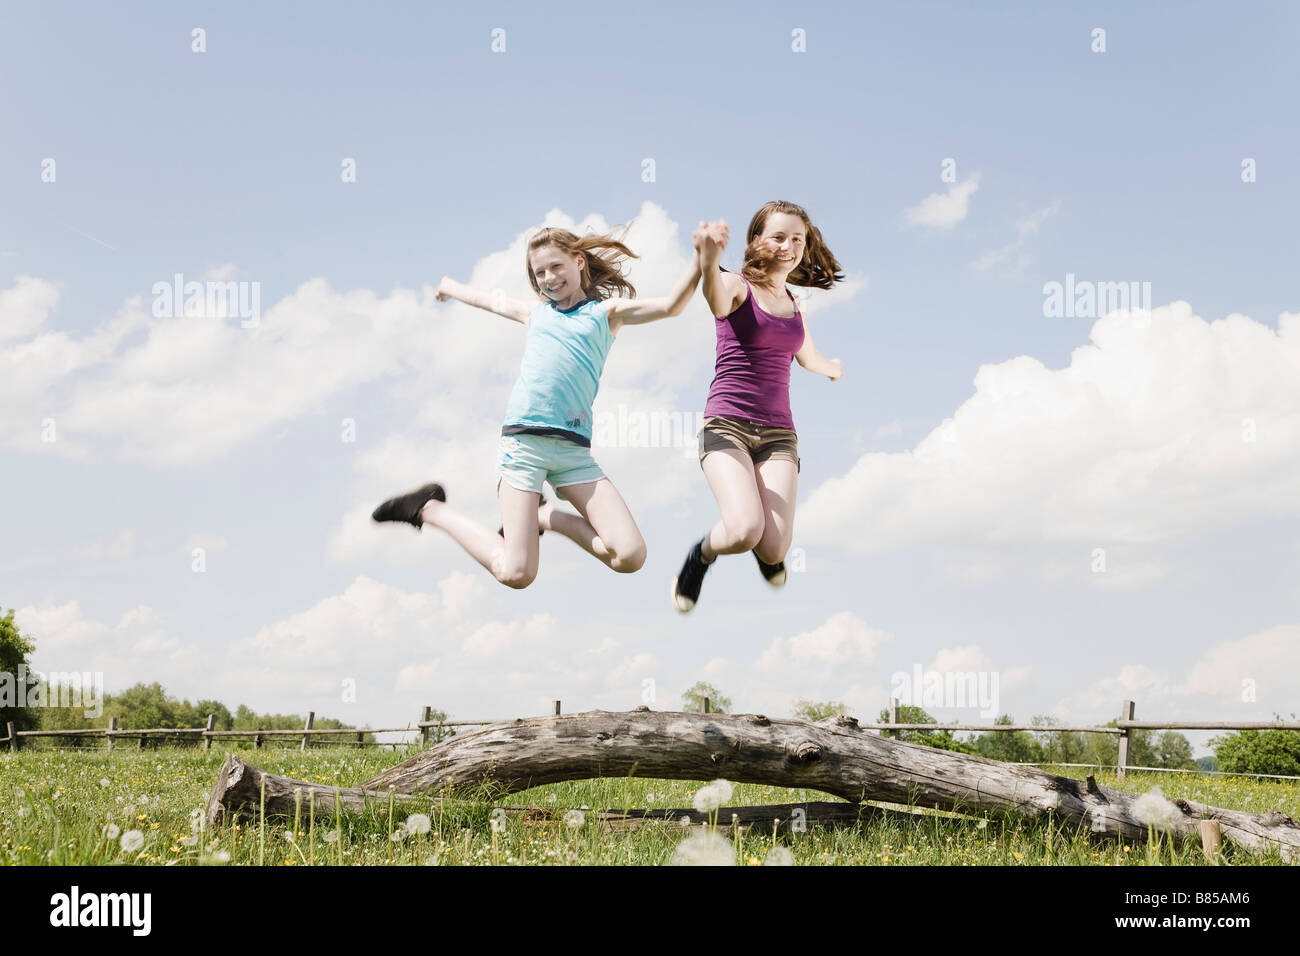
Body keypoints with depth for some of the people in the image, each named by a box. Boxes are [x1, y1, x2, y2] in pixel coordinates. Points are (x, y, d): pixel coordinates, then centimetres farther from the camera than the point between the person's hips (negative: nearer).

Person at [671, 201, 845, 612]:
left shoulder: (794, 305, 17)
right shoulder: (737, 288, -1)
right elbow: (713, 287, -29)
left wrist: (833, 368, 61)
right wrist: (709, 256, -52)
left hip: (778, 432, 5)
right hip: (727, 424, -5)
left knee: (773, 550, -14)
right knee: (744, 531, -27)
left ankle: (766, 556, 26)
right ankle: (700, 555, 10)